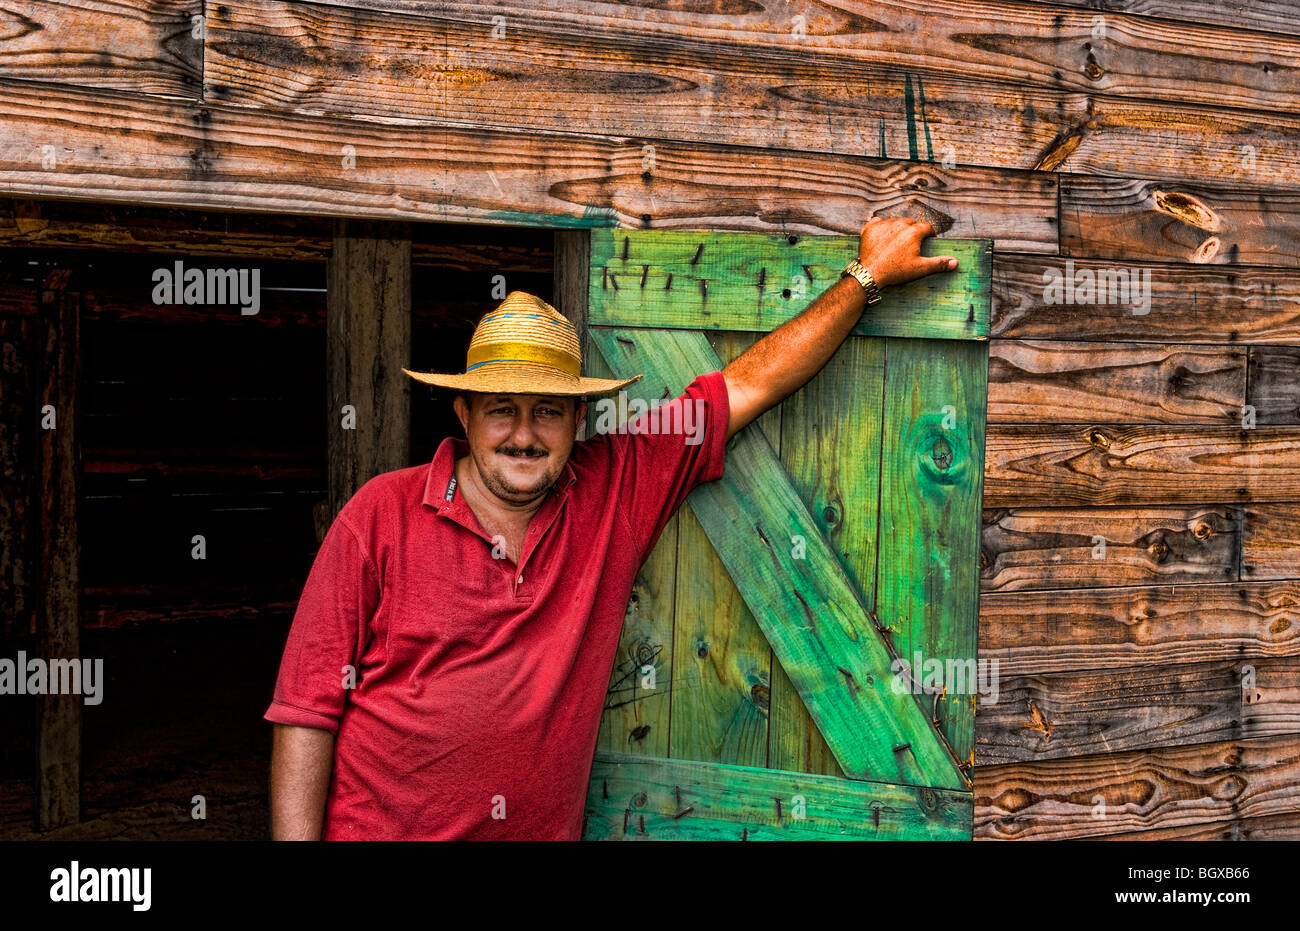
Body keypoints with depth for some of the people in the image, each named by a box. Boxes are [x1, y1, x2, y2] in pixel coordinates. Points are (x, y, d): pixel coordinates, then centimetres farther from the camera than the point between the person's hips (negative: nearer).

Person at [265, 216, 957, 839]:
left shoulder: (614, 494, -2)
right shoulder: (382, 514, -8)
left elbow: (748, 386, 2)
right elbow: (307, 706, -8)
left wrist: (867, 275, 3)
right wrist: (296, 842, -15)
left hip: (545, 831, 3)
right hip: (378, 829, -2)